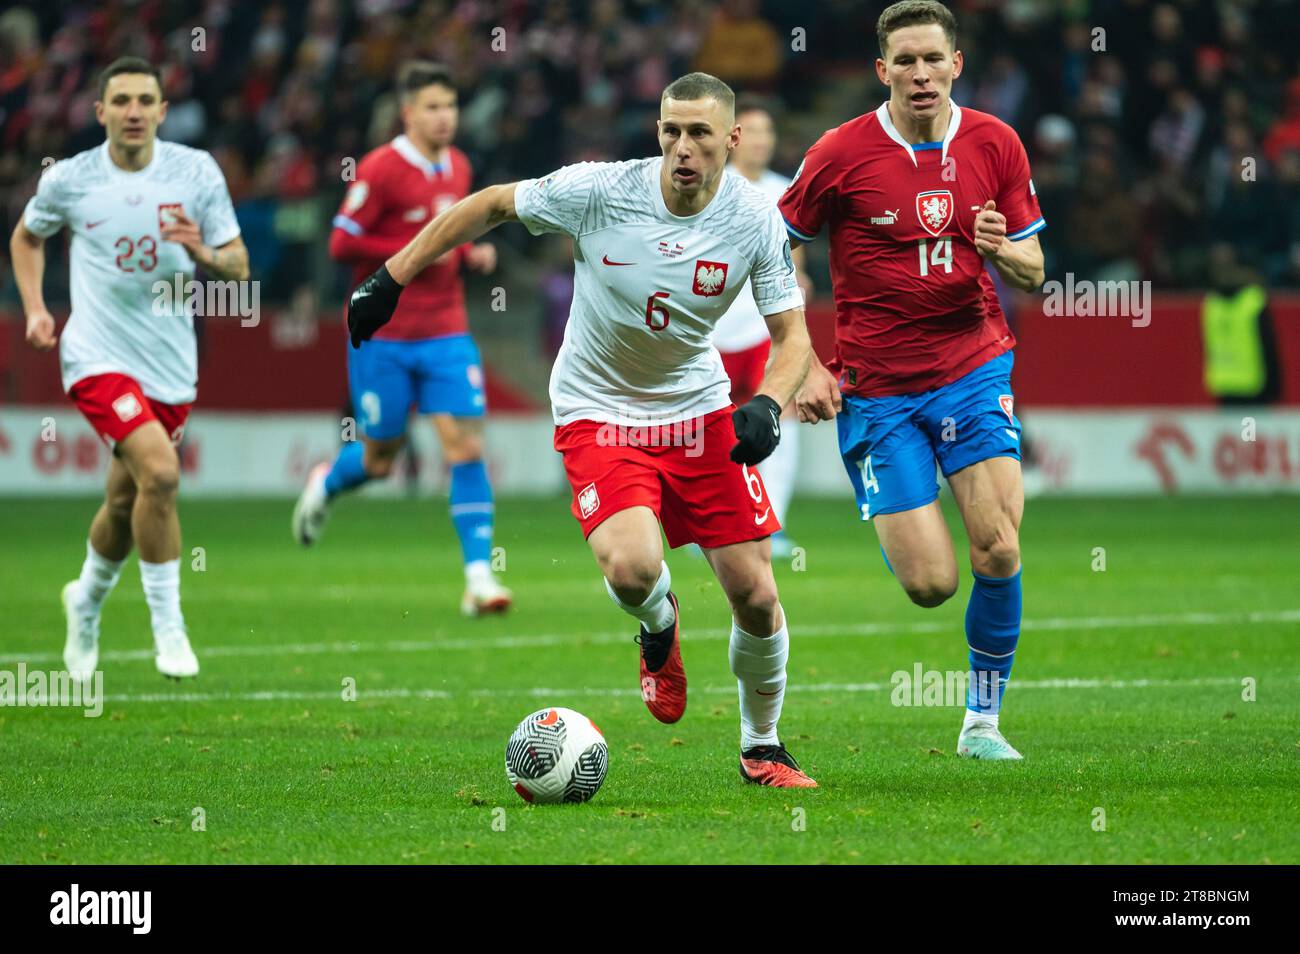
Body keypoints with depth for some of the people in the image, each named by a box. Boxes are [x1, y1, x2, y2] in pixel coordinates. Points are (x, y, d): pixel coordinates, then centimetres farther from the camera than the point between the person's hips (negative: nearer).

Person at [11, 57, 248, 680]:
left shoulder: (197, 172, -3)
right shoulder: (68, 179, -5)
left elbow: (238, 267, -1)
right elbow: (26, 236, 16)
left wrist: (203, 253, -22)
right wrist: (34, 308, 3)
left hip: (171, 365, 3)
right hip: (99, 358, -3)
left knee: (126, 503, 14)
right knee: (159, 472, -25)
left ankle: (87, 601, 44)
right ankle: (167, 625, -11)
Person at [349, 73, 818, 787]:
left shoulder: (755, 220, -13)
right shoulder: (599, 191, -19)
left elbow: (792, 334, -6)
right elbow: (490, 206, -5)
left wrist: (767, 407, -27)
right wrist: (390, 279, -6)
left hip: (699, 411, 3)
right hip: (598, 414, -2)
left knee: (755, 595, -2)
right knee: (631, 568, -28)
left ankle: (761, 750, 24)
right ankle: (659, 628, 11)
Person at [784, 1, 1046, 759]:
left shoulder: (996, 144, 1)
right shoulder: (842, 154, -8)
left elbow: (1032, 271, 8)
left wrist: (999, 249, -16)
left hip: (975, 367, 2)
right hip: (875, 387, -2)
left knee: (999, 551, -14)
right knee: (931, 584, -8)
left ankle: (983, 722, 6)